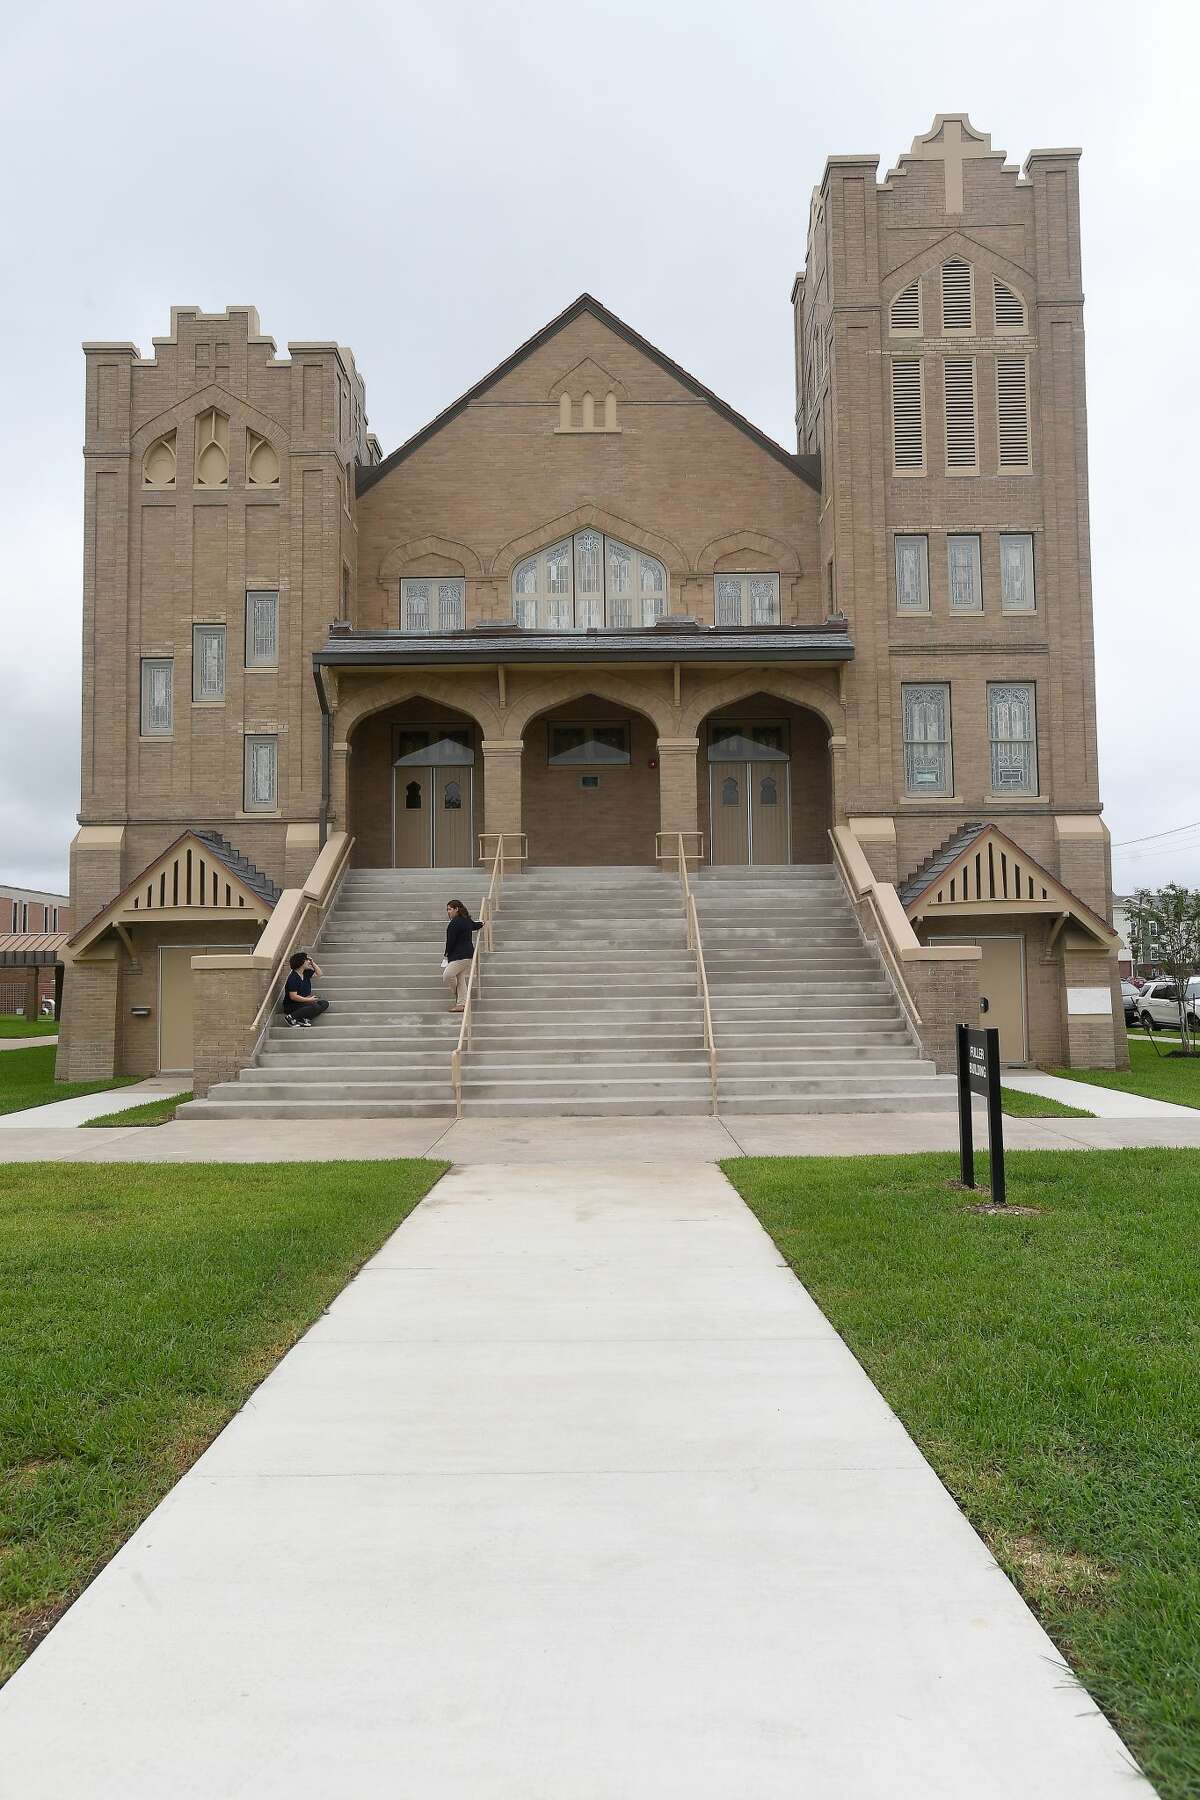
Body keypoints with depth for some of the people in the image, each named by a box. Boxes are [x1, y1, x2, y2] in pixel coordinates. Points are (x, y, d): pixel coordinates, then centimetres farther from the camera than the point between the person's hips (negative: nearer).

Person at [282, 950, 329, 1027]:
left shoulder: (306, 973, 6)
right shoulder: (293, 978, -19)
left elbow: (318, 973, 21)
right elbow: (293, 997, -23)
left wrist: (312, 963, 5)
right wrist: (309, 999, -21)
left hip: (303, 1002, 9)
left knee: (325, 1004, -3)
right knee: (315, 1006, -30)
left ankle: (303, 1019, -17)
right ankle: (291, 1017, -25)